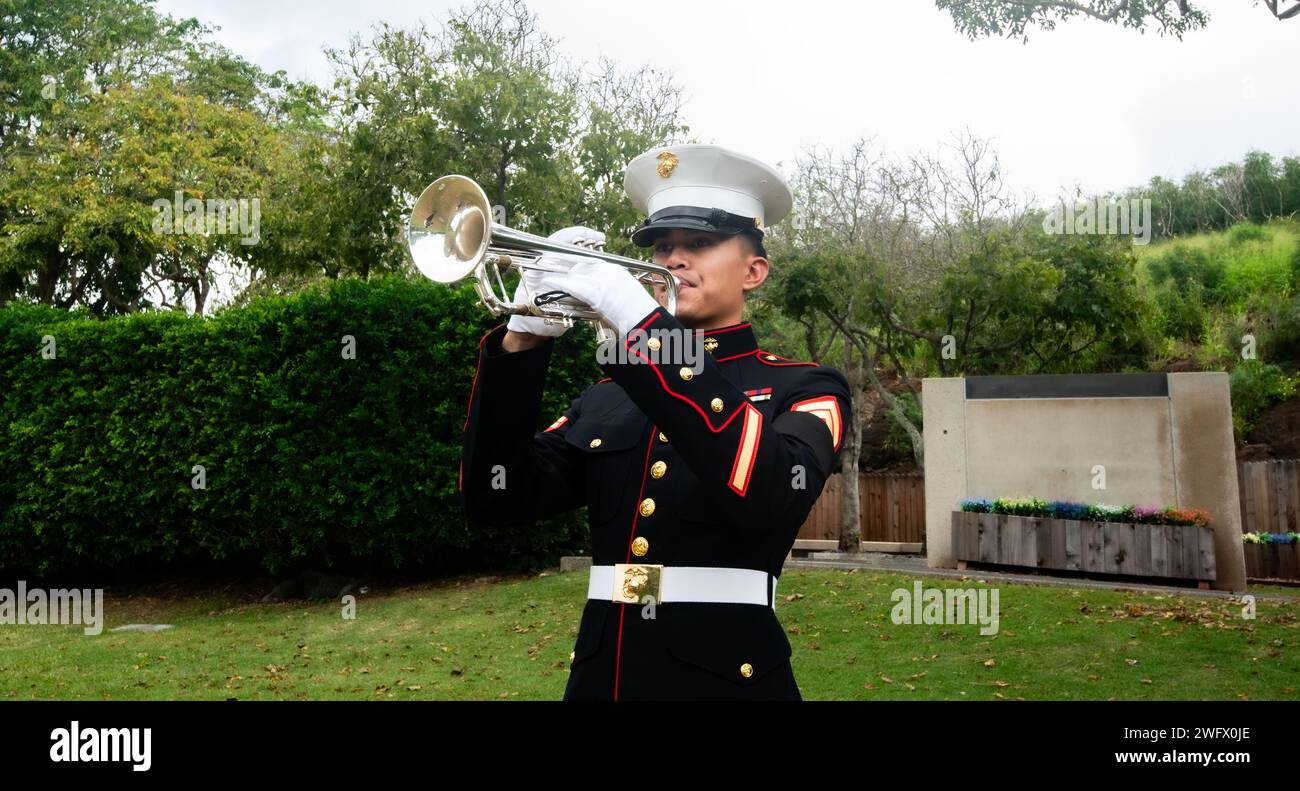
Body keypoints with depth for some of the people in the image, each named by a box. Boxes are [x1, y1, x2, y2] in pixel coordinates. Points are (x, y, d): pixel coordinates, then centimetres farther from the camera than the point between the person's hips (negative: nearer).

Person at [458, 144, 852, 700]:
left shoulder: (802, 388, -2)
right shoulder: (606, 397, 9)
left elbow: (772, 494, -24)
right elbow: (496, 497, -1)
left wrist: (642, 322, -26)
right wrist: (525, 340, -14)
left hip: (723, 676, -3)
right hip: (600, 673, 4)